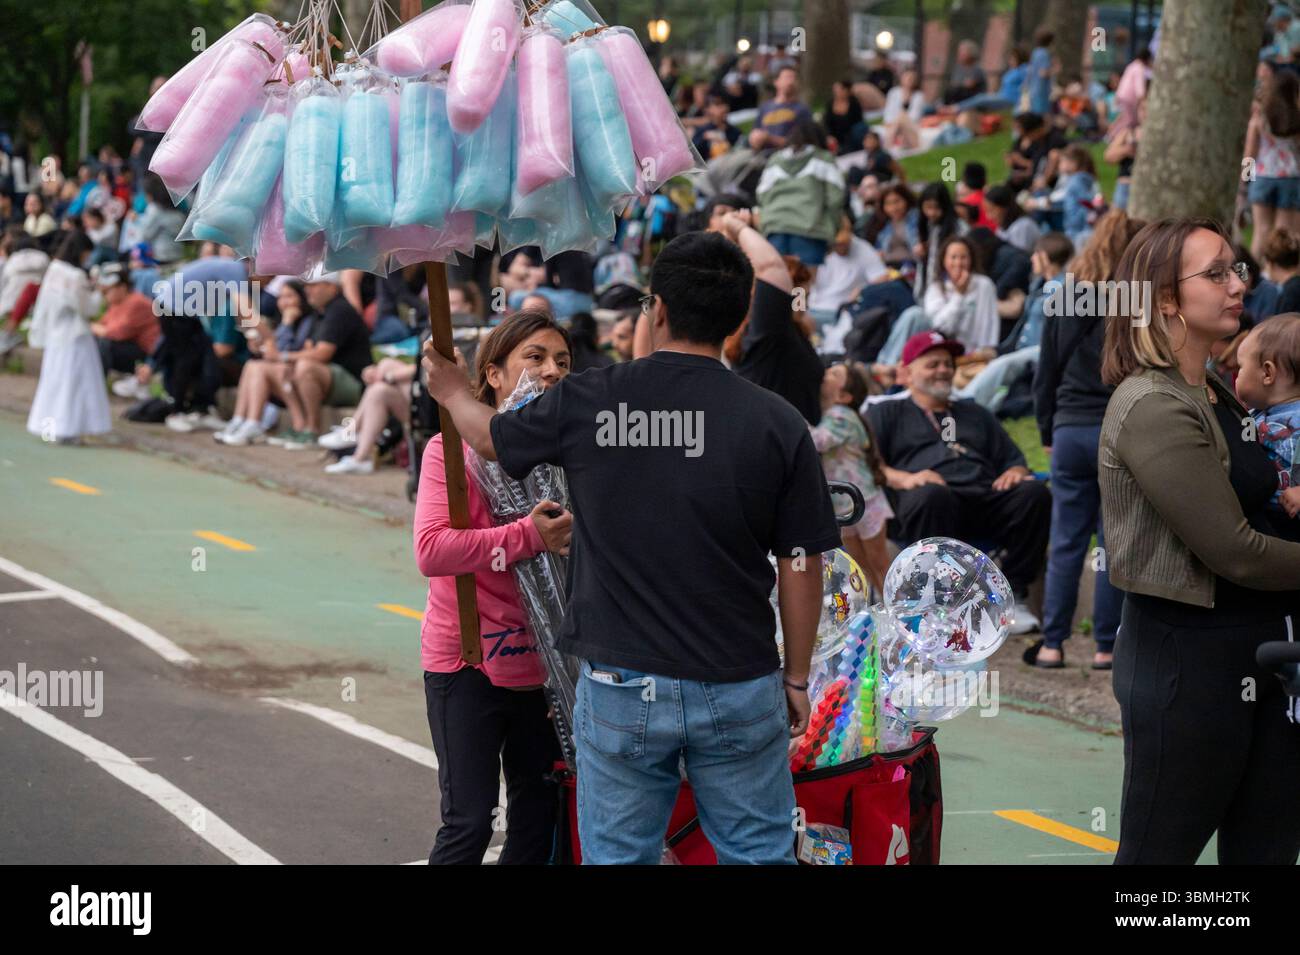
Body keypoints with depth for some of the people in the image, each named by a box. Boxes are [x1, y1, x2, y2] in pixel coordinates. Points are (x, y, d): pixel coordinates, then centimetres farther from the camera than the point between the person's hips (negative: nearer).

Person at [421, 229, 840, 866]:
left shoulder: (586, 403, -6)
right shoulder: (776, 423, -9)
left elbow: (490, 437, 15)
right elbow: (800, 568, -4)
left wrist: (451, 392, 37)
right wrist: (796, 677, 10)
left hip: (620, 690, 1)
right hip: (739, 693, 0)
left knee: (617, 856, 12)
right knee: (758, 854, 10)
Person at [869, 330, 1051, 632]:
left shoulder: (975, 414, 38)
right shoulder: (887, 413, 25)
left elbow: (1013, 459, 33)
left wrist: (1016, 472, 7)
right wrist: (903, 479, -11)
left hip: (986, 498, 4)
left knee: (1035, 493, -28)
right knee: (932, 495, -41)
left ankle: (1012, 597, -23)